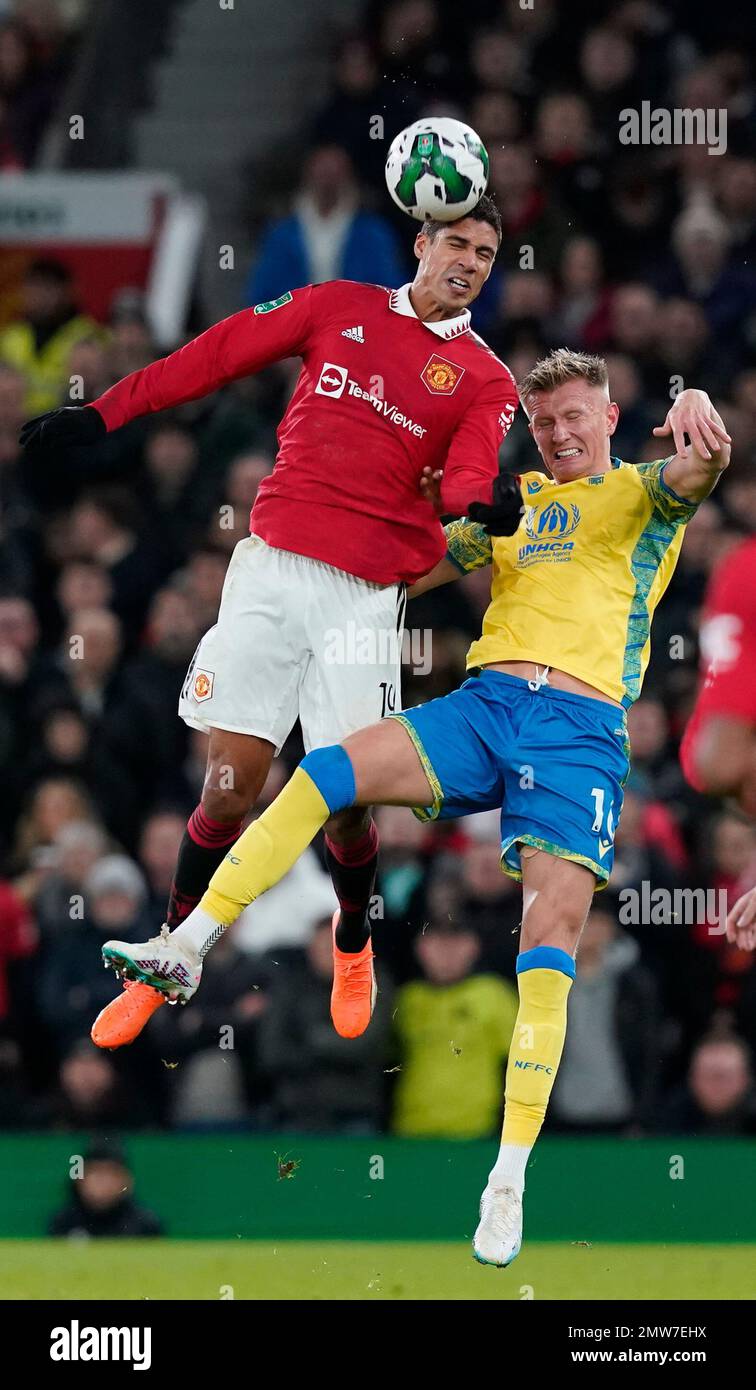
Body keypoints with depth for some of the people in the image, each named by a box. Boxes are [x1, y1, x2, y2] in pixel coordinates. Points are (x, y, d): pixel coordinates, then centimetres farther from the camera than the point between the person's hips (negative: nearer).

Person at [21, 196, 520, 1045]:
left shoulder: (486, 382, 9)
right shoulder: (340, 308, 12)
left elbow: (468, 483, -6)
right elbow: (221, 354, 12)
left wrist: (472, 504, -30)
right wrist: (105, 413, 9)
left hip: (365, 593, 0)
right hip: (273, 567, 0)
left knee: (344, 800, -4)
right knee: (230, 786, -5)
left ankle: (353, 946, 26)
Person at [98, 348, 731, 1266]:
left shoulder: (641, 495, 9)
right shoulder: (514, 501, 24)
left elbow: (693, 470, -14)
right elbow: (420, 566, 33)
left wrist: (695, 418, -38)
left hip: (583, 731, -4)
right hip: (486, 701, 4)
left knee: (552, 934, -16)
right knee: (324, 773, -18)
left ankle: (509, 1183, -18)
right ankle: (185, 950, -16)